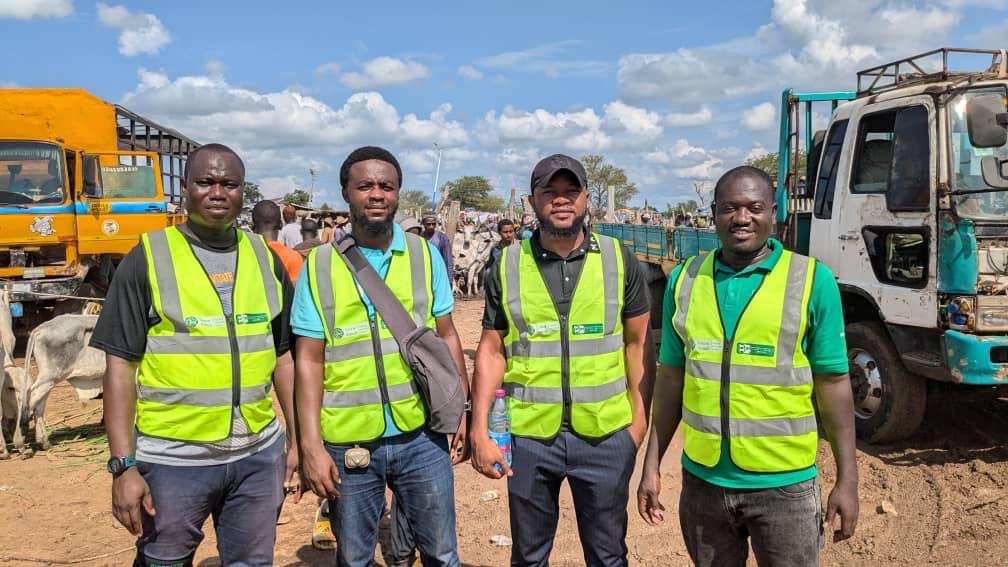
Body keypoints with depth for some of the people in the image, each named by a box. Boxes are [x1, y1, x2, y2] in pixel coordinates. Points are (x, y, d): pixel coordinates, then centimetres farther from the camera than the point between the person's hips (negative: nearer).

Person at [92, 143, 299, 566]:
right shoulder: (148, 258, -5)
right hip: (172, 460, -3)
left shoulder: (265, 259, 6)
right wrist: (123, 464, -11)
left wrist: (298, 440, 8)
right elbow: (120, 365, -6)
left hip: (259, 455, 3)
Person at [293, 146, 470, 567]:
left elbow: (446, 338, 6)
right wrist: (311, 445, -8)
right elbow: (309, 361, -4)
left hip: (422, 436, 1)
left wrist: (462, 412, 2)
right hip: (347, 443, 0)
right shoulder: (319, 265, -3)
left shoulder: (425, 255, 1)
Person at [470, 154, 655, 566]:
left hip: (606, 435, 0)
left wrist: (640, 418, -1)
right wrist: (479, 430, -5)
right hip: (527, 435, 1)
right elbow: (492, 351, 0)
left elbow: (638, 344, 3)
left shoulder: (619, 261, -2)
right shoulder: (508, 266, -1)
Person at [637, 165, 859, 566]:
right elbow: (671, 377, 6)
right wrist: (651, 465, 6)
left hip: (783, 484, -2)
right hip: (702, 480, 3)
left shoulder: (812, 280, -6)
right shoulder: (685, 279, 1)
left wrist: (847, 480, -4)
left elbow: (833, 383, -3)